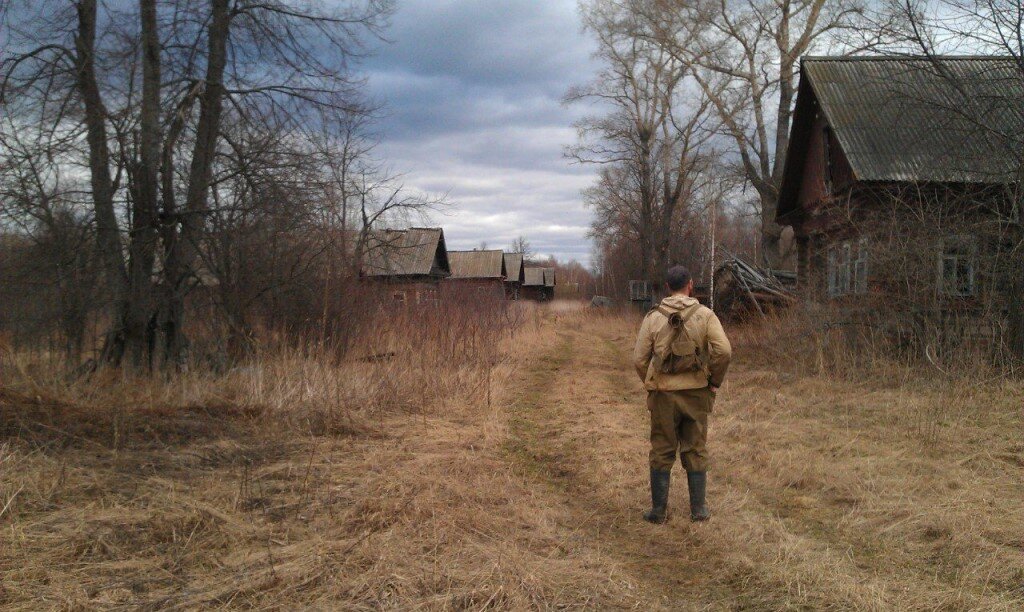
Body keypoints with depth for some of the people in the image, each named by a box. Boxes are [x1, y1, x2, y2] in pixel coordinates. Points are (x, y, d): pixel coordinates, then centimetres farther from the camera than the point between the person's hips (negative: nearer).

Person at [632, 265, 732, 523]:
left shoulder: (653, 317, -3)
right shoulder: (705, 315, -4)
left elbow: (639, 359, -3)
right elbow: (724, 351, -14)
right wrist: (715, 381, 0)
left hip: (663, 395, 0)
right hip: (696, 393, 0)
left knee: (662, 452, 9)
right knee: (695, 451, 11)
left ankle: (659, 510, 13)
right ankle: (698, 509, 16)